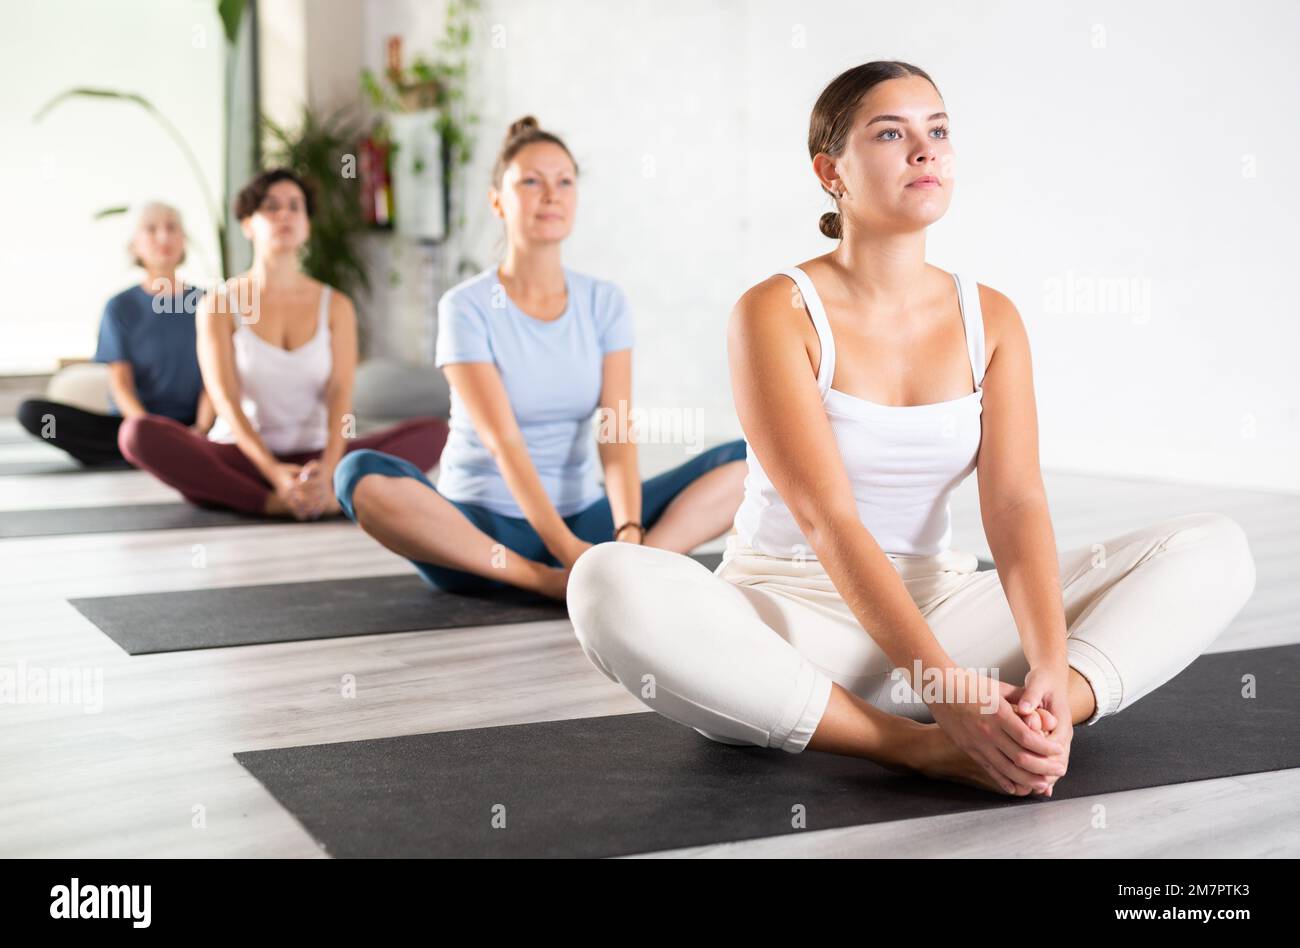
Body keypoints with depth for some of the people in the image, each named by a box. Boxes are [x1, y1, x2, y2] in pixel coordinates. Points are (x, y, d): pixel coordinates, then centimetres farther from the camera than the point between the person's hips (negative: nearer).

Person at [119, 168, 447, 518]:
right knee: (137, 433, -31)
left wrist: (327, 471, -26)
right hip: (239, 461, -1)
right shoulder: (218, 305, 0)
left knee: (433, 432, -20)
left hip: (313, 459, 2)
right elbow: (225, 400, -11)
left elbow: (340, 395, -6)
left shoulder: (335, 306, 6)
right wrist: (275, 473, -27)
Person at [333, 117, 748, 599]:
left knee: (746, 462, -13)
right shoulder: (467, 307, -8)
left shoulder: (605, 302, 3)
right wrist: (567, 549, -32)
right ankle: (548, 582, -31)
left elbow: (617, 432, -9)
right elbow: (503, 441, -19)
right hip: (482, 531, -3)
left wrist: (629, 534, -27)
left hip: (584, 519, 4)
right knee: (361, 476, -33)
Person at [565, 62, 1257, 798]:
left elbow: (1016, 503, -10)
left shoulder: (991, 317, 3)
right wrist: (946, 687, -32)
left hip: (936, 603, 5)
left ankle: (1024, 731, -33)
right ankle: (919, 746, -33)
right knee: (611, 583, -37)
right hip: (790, 610, -4)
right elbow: (827, 520, -21)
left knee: (1217, 549, -9)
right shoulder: (777, 314, -11)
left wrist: (1051, 668, -28)